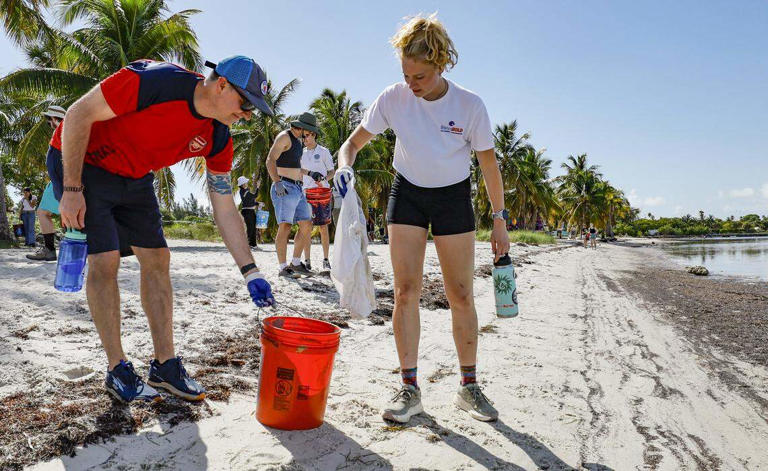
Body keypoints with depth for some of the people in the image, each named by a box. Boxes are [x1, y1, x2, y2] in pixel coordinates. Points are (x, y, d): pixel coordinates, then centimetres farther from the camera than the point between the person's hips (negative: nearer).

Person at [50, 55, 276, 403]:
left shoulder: (217, 138, -11)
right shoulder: (154, 81, -30)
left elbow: (224, 208, -6)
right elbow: (78, 114, -23)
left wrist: (250, 271, -10)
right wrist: (72, 189, -22)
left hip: (134, 178, 6)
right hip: (79, 162, -6)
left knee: (156, 259, -2)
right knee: (105, 261, -14)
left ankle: (165, 365, 7)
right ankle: (117, 370, 1)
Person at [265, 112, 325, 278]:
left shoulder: (299, 140, 23)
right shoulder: (285, 137, -6)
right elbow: (270, 160, -18)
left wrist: (309, 173, 23)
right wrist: (277, 182, -29)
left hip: (298, 189, 9)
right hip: (284, 188, -9)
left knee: (306, 225, 5)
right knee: (285, 227, -12)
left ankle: (296, 263, 13)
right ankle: (283, 268, -10)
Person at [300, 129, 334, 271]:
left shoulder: (324, 151, 5)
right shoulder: (301, 153, 15)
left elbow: (332, 172, 5)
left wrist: (323, 178, -15)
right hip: (306, 192, 3)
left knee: (323, 226, -4)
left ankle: (326, 261, 1)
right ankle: (307, 261, 2)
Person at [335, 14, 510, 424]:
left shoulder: (469, 105, -16)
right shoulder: (393, 98, -13)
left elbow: (489, 165, -7)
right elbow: (353, 143, -5)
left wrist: (499, 222, -5)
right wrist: (345, 166, -29)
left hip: (453, 197, -1)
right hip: (407, 194, 1)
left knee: (460, 294, -1)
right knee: (406, 290, -6)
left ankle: (468, 387, 15)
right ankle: (409, 389, 3)